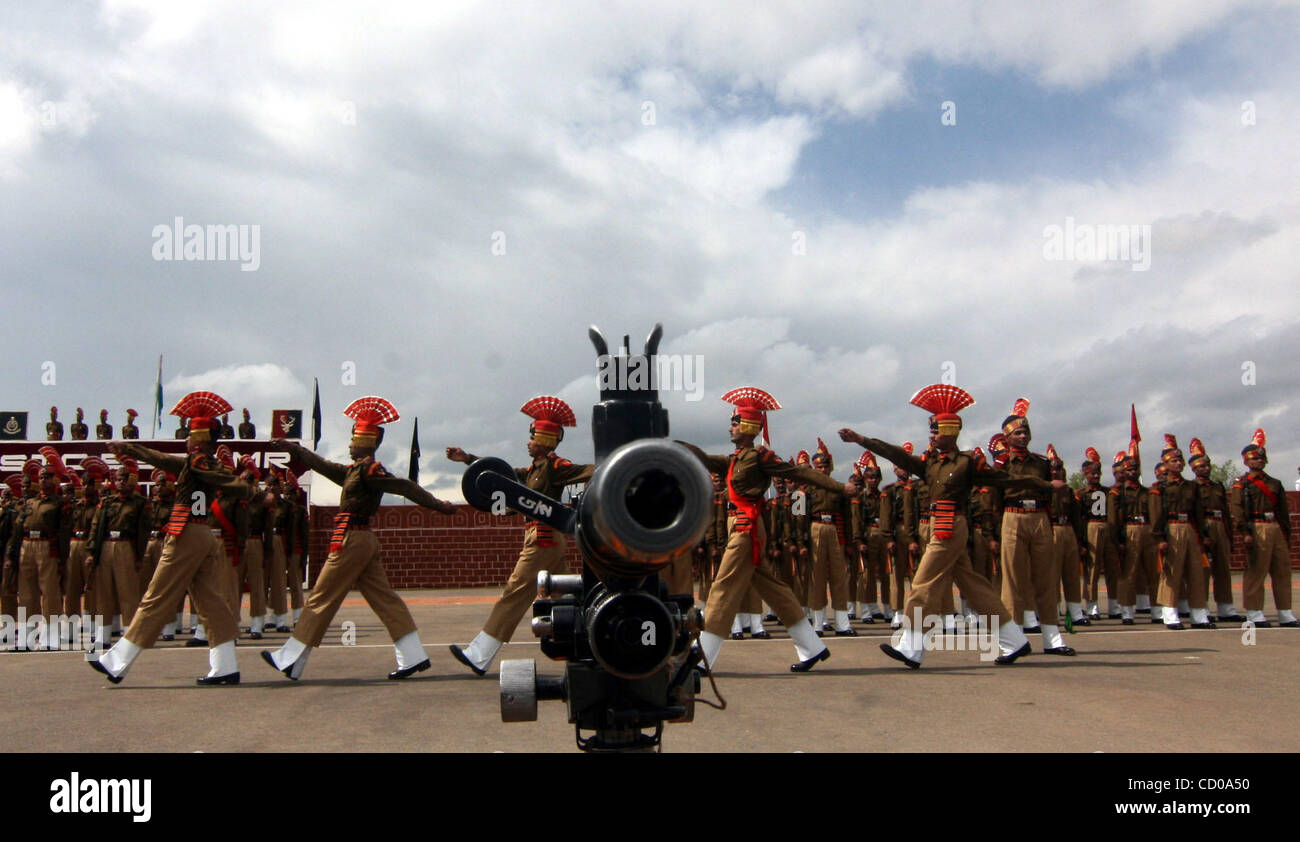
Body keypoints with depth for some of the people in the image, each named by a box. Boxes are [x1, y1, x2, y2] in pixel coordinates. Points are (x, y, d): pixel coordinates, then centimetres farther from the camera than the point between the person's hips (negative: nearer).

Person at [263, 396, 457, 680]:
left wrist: (436, 504, -22)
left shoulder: (369, 469, -13)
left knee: (321, 600, 1)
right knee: (385, 599, 6)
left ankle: (289, 661, 11)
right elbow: (324, 466, 27)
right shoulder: (354, 470, 16)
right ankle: (413, 657, 4)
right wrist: (293, 448, 32)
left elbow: (404, 486, -18)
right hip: (365, 540, 9)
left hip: (351, 540, -9)